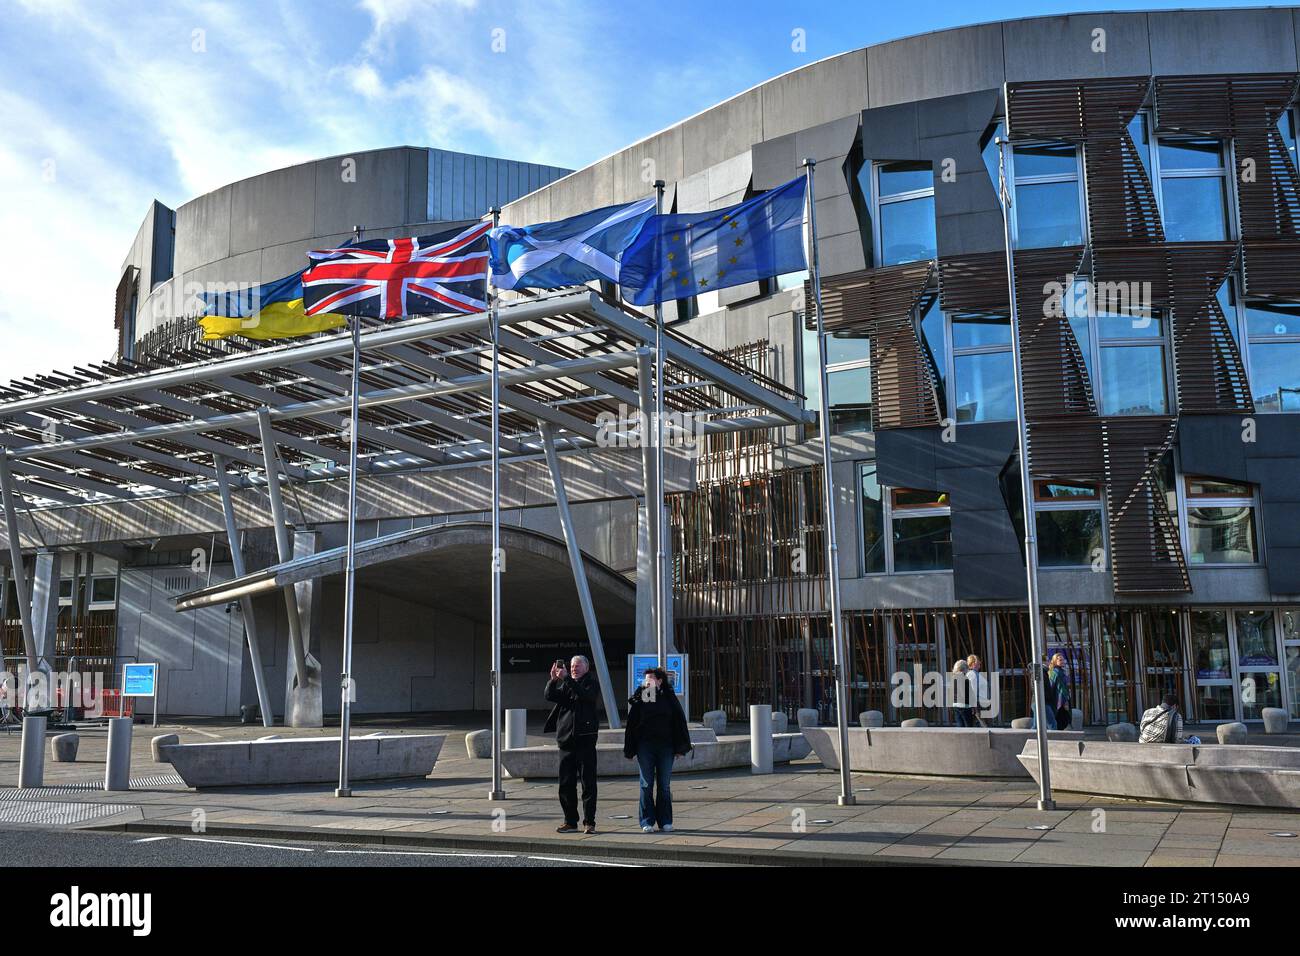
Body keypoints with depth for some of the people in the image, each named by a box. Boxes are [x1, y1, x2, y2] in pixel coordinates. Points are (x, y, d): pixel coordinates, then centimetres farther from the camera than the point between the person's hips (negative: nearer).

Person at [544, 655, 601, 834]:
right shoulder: (565, 685, 15)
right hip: (566, 741, 5)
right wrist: (553, 679, -18)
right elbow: (550, 696, -1)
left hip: (585, 740, -5)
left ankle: (589, 823, 2)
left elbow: (585, 695, -20)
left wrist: (566, 678, -26)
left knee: (588, 783, -2)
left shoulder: (592, 683, 1)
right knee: (566, 784, 7)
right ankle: (570, 822, 15)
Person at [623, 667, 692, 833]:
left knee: (665, 786, 5)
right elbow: (631, 725, 4)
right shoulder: (639, 699, 3)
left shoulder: (669, 698, 3)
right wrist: (629, 750, 0)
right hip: (645, 746, 0)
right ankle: (647, 821, 7)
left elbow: (680, 723, 5)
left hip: (665, 746, 0)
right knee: (646, 785, 1)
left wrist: (680, 748, 0)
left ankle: (665, 821, 13)